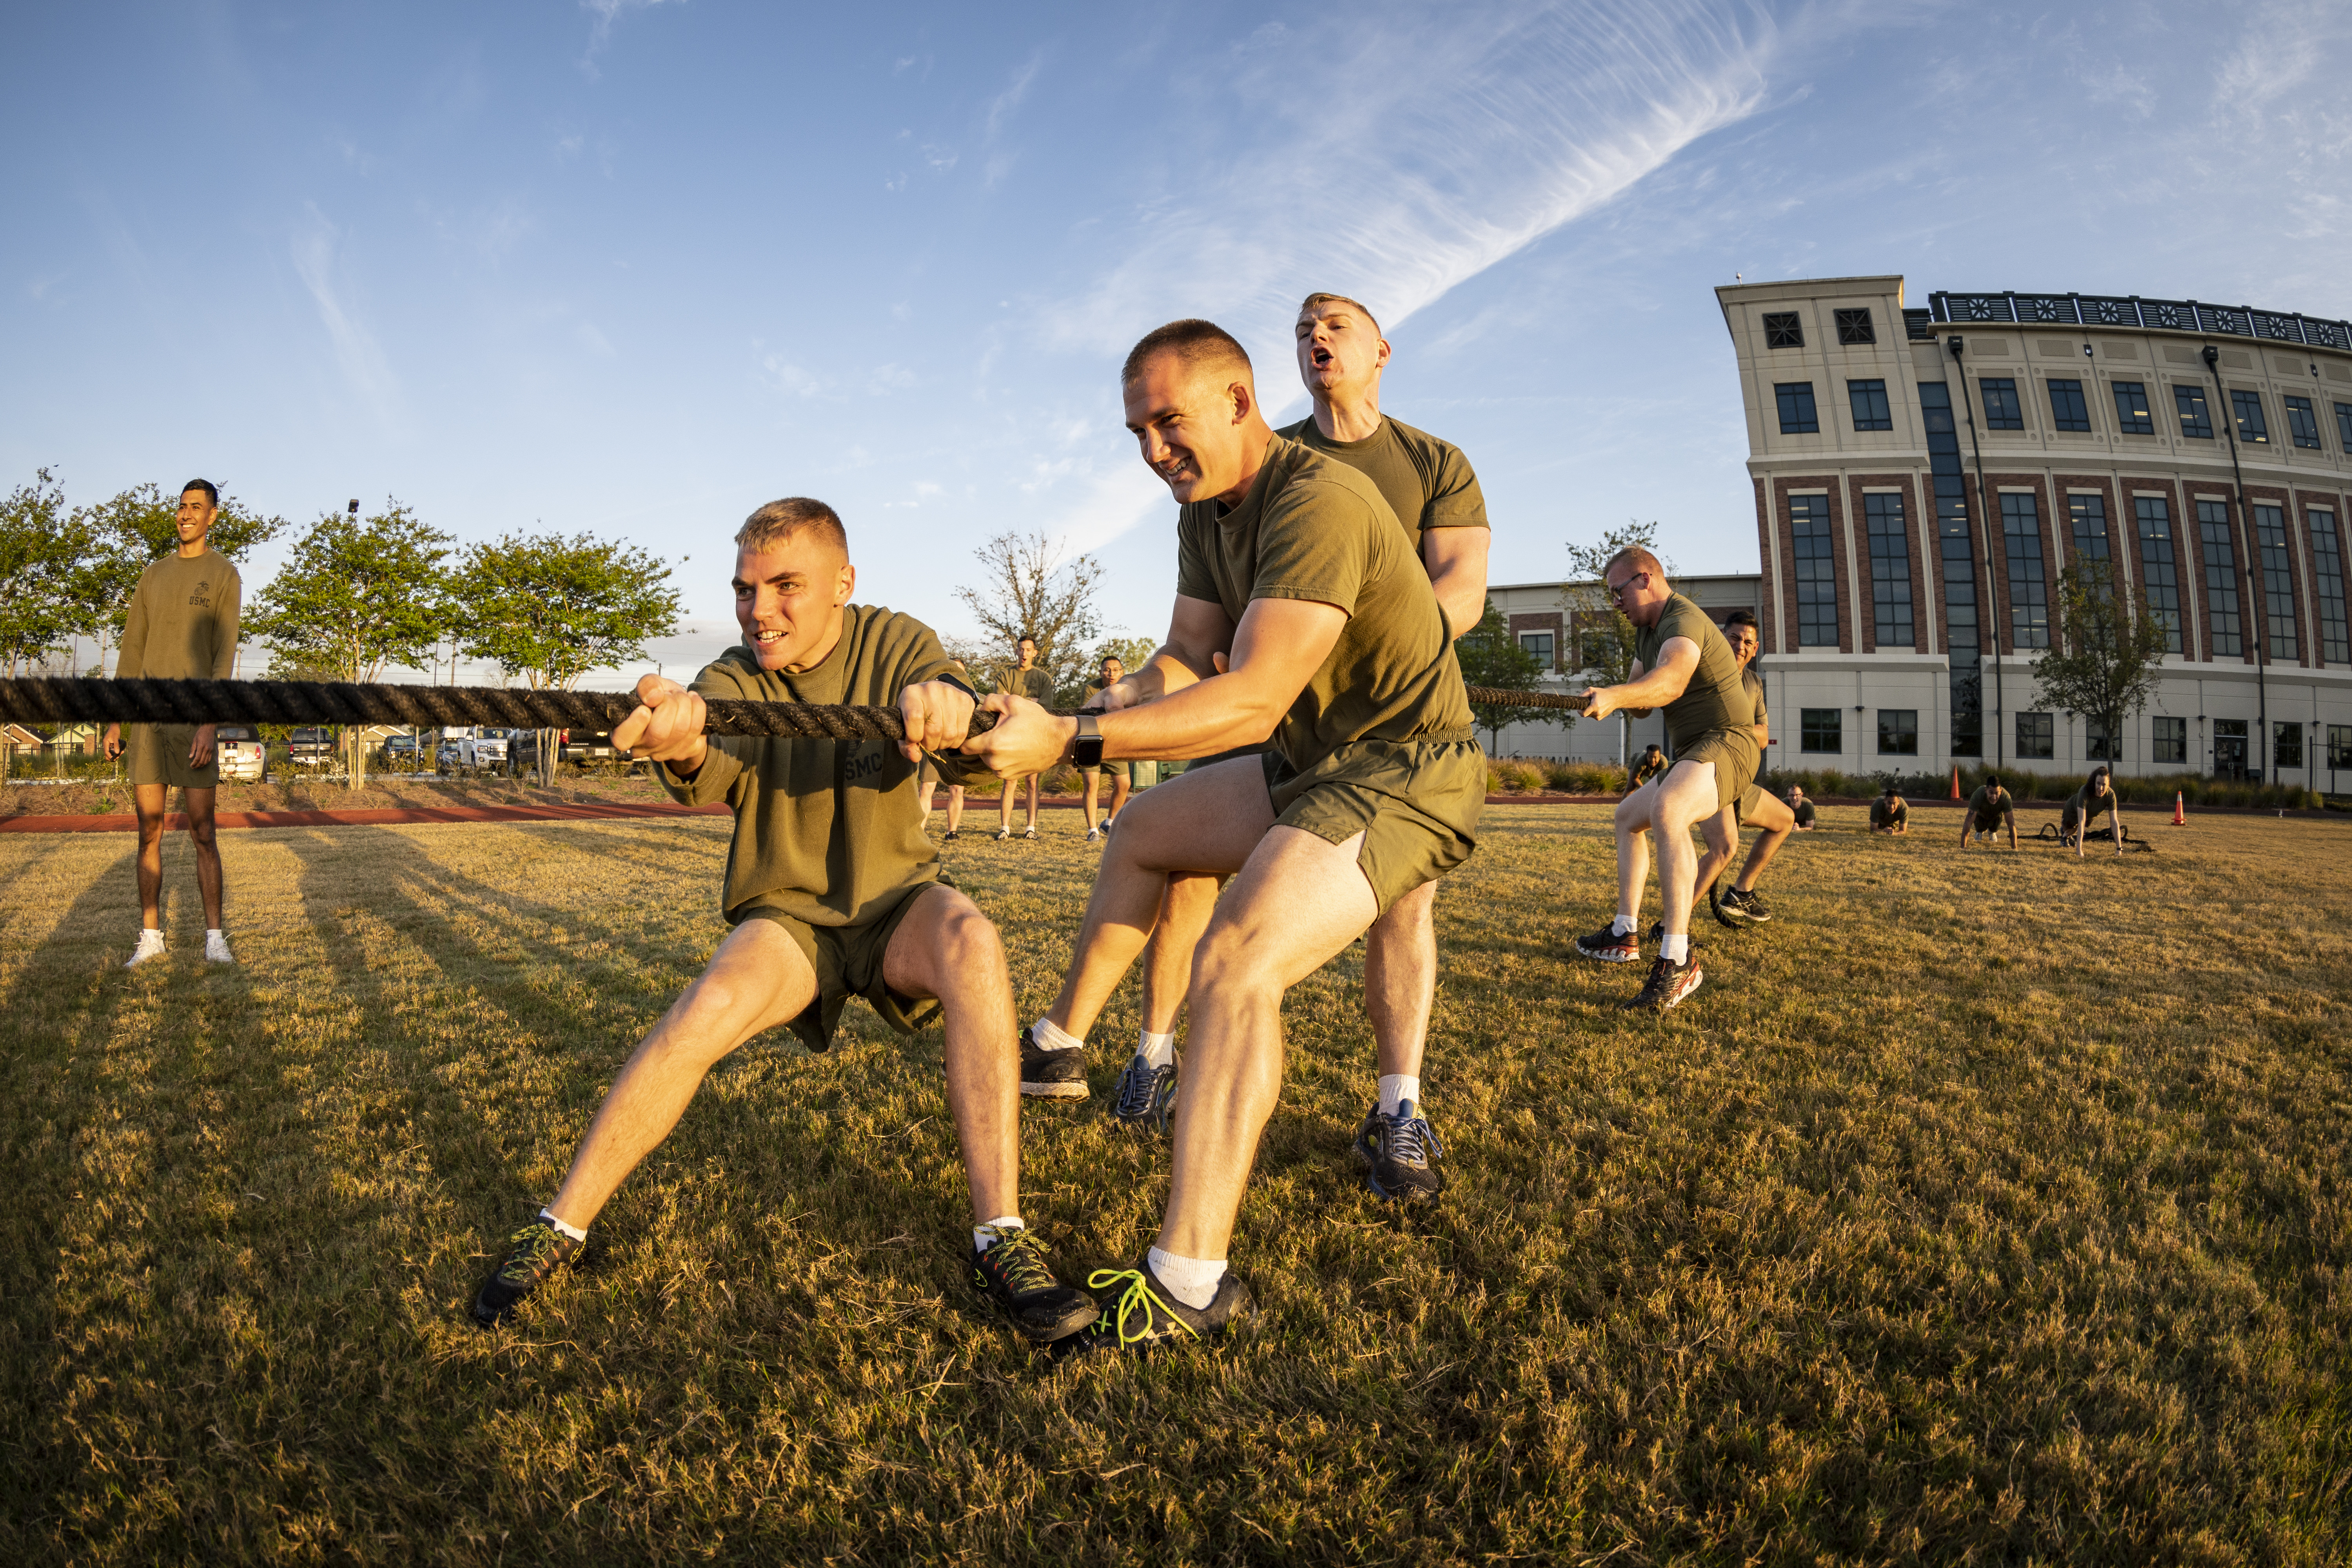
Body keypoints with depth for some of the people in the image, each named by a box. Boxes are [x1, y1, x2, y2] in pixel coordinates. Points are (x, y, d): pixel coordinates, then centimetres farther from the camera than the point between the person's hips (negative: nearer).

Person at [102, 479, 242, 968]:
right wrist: (115, 721, 8)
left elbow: (225, 655, -10)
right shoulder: (153, 576, 15)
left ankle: (214, 938, 0)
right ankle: (150, 936, 11)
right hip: (148, 719, 5)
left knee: (203, 832, -5)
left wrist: (208, 724, -19)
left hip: (194, 719, -5)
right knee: (149, 830, 4)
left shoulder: (225, 575, -1)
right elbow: (132, 651, 14)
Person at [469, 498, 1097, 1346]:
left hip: (894, 902, 0)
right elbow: (714, 776, -30)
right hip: (786, 915, 1)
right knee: (710, 1003, -30)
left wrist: (949, 712, -52)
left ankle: (1001, 1238, -31)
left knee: (971, 941, -33)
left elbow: (974, 755, -26)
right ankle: (561, 1225, -11)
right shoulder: (733, 680, -7)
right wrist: (681, 745, -56)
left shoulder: (895, 645, -8)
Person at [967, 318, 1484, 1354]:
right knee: (1145, 827, 23)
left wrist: (1069, 743, -35)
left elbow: (1253, 698, -33)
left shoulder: (1317, 504, -25)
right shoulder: (1207, 509, 7)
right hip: (1316, 764, 10)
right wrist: (1071, 712, -12)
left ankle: (1189, 1283, -27)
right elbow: (1186, 661, 7)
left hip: (1402, 774, -10)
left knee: (1235, 967, -28)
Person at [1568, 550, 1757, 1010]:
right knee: (1628, 816, 25)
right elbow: (1643, 703, 15)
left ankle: (1677, 962, -42)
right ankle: (1624, 936, 31)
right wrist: (1611, 698, -8)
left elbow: (1671, 679, -38)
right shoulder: (1646, 631, 17)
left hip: (1725, 746, -11)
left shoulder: (1683, 619, -16)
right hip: (1692, 754, 11)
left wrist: (1615, 695, -55)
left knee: (1666, 809, -38)